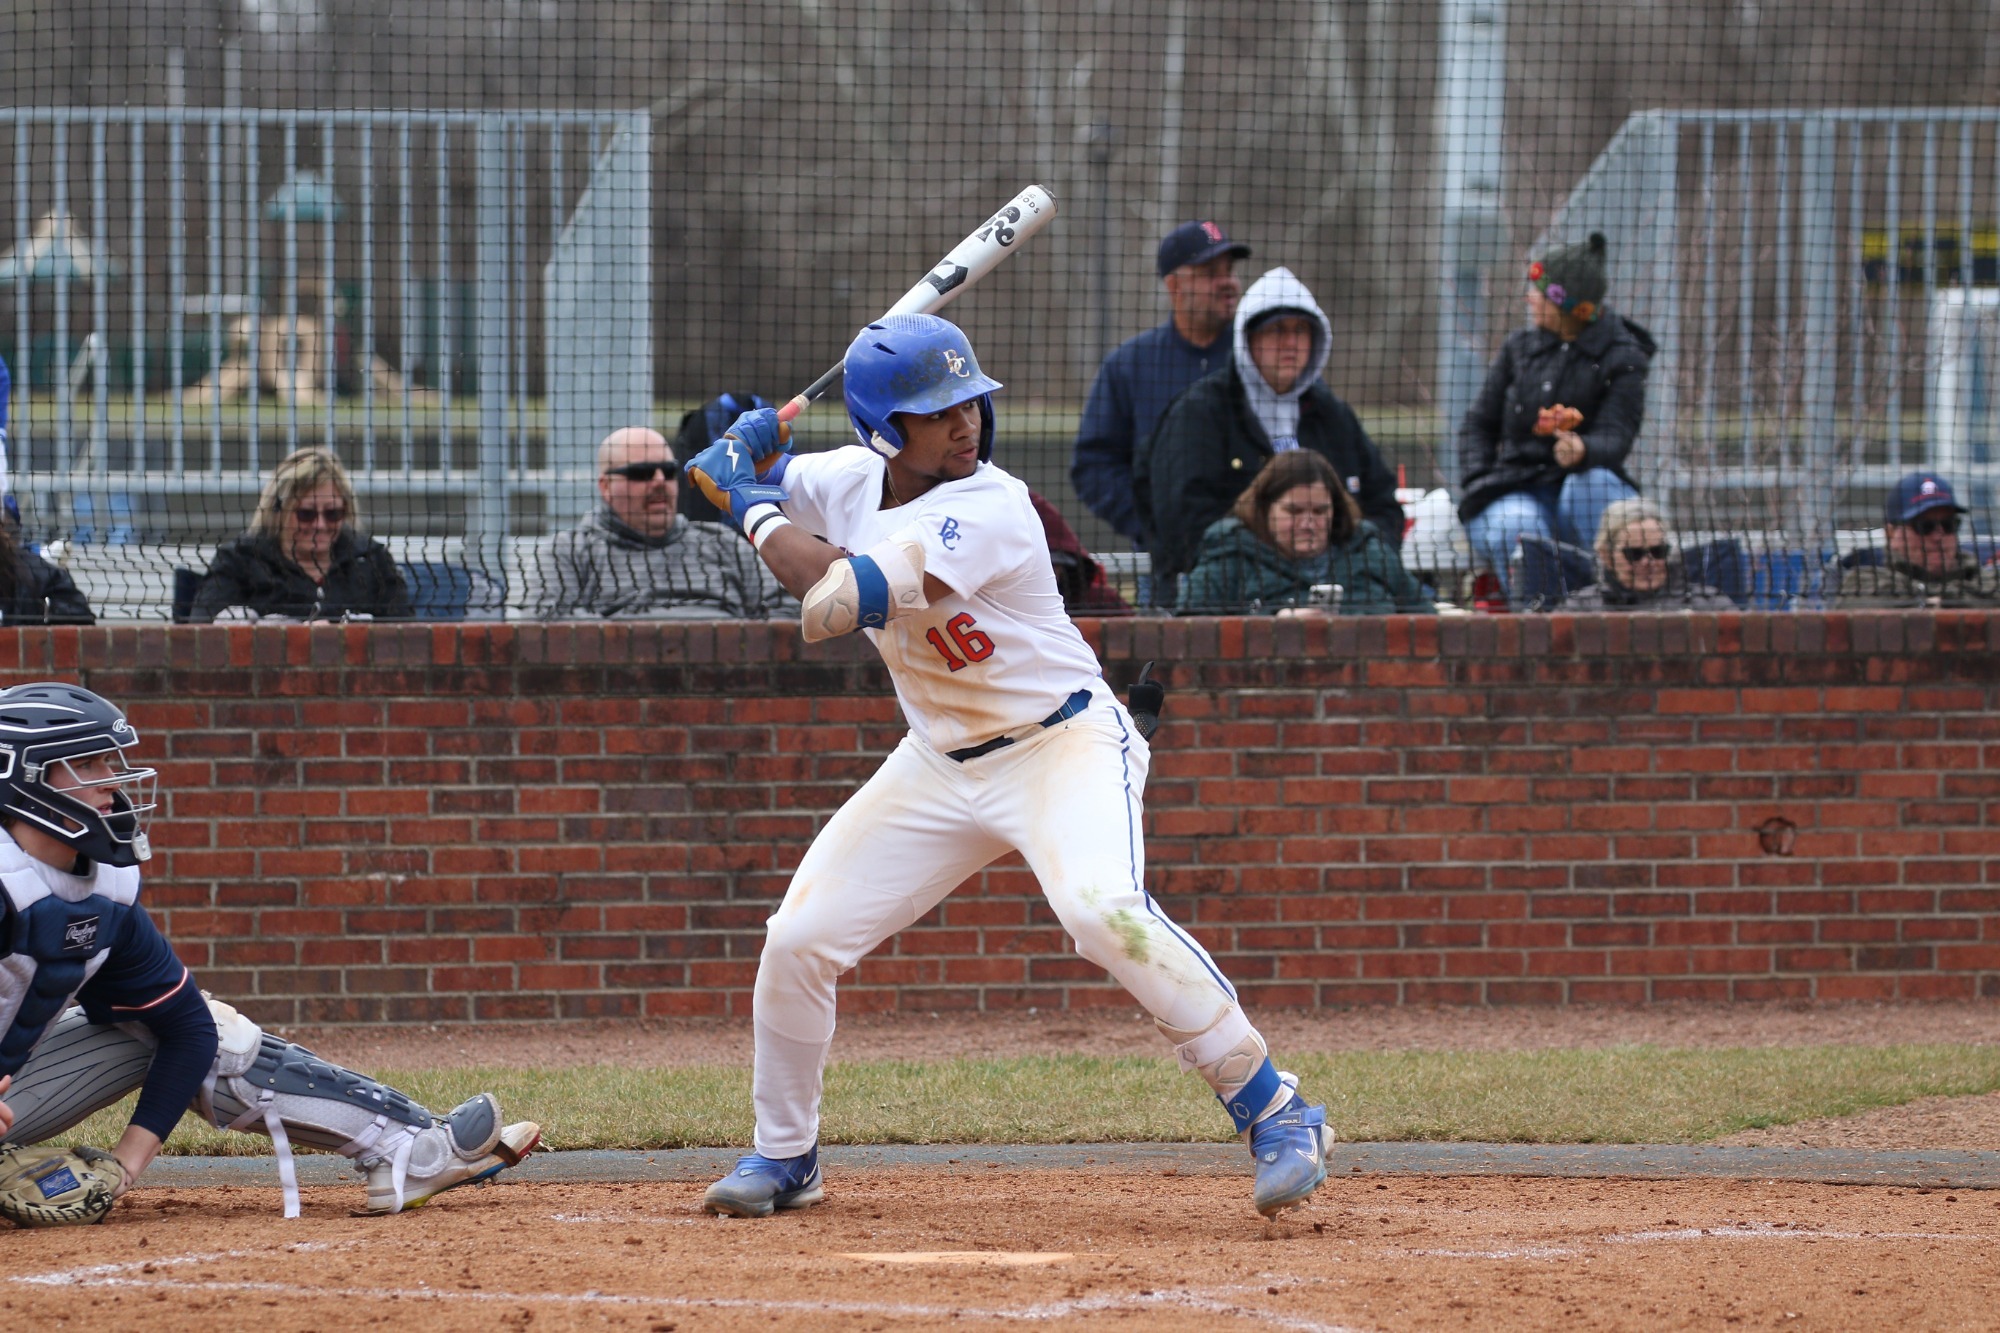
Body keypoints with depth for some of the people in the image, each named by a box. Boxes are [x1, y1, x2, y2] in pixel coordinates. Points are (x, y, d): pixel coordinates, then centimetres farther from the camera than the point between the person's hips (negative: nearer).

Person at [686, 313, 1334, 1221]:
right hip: (940, 763, 7)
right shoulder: (852, 483, -3)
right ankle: (784, 1157, 22)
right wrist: (741, 454, -8)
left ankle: (1273, 1112, -24)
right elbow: (748, 480, 17)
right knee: (799, 940, 0)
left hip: (1064, 745, -7)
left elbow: (836, 600, -35)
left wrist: (755, 510, -20)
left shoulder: (988, 510, -26)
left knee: (1102, 910, -33)